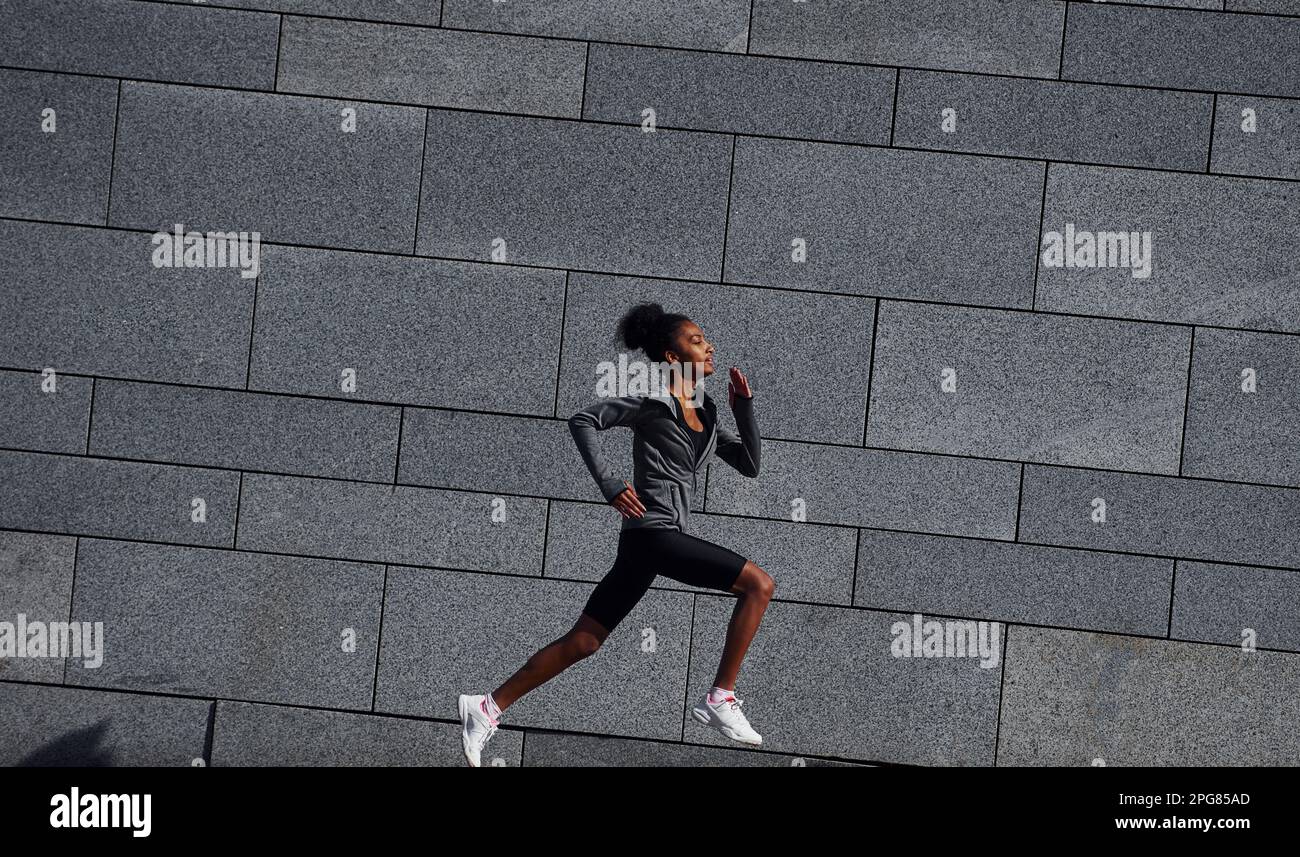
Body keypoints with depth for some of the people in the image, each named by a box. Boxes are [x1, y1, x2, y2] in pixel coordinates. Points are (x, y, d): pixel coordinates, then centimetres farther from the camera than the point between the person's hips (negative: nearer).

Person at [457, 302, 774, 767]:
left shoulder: (705, 413, 18)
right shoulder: (650, 401, -4)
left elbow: (749, 464, 18)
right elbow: (582, 420, -6)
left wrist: (744, 407, 5)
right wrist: (609, 484, -14)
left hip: (668, 537, 8)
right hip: (653, 531, -8)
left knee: (583, 641, 7)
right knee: (759, 584, -11)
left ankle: (487, 708, 9)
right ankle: (720, 699, -7)